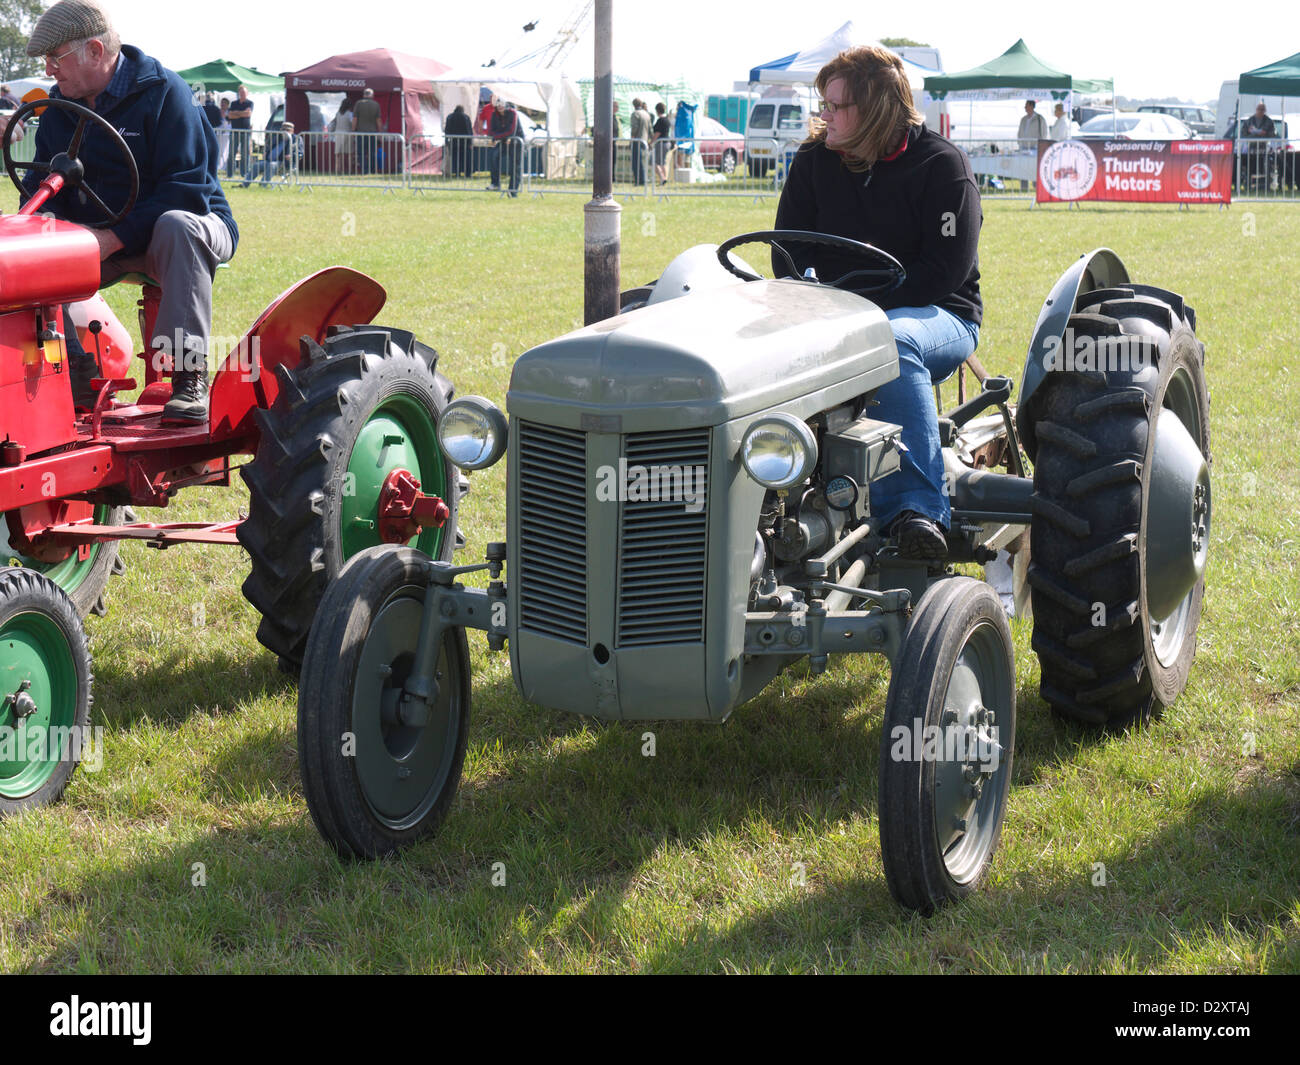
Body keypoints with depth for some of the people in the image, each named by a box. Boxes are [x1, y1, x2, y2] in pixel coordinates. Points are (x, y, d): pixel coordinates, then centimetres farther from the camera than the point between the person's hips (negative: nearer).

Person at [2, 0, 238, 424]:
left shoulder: (163, 91, -15)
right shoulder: (59, 108, 6)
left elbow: (186, 191, -21)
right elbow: (42, 184, 10)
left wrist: (113, 238, -28)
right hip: (101, 243, 6)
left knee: (177, 227, -41)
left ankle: (189, 376, -36)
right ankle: (77, 375, -9)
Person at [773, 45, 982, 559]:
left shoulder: (941, 164, -7)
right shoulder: (813, 161, 7)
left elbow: (946, 269, -14)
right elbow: (789, 253, 10)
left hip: (937, 315, -4)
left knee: (891, 340, -41)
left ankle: (916, 508, -43)